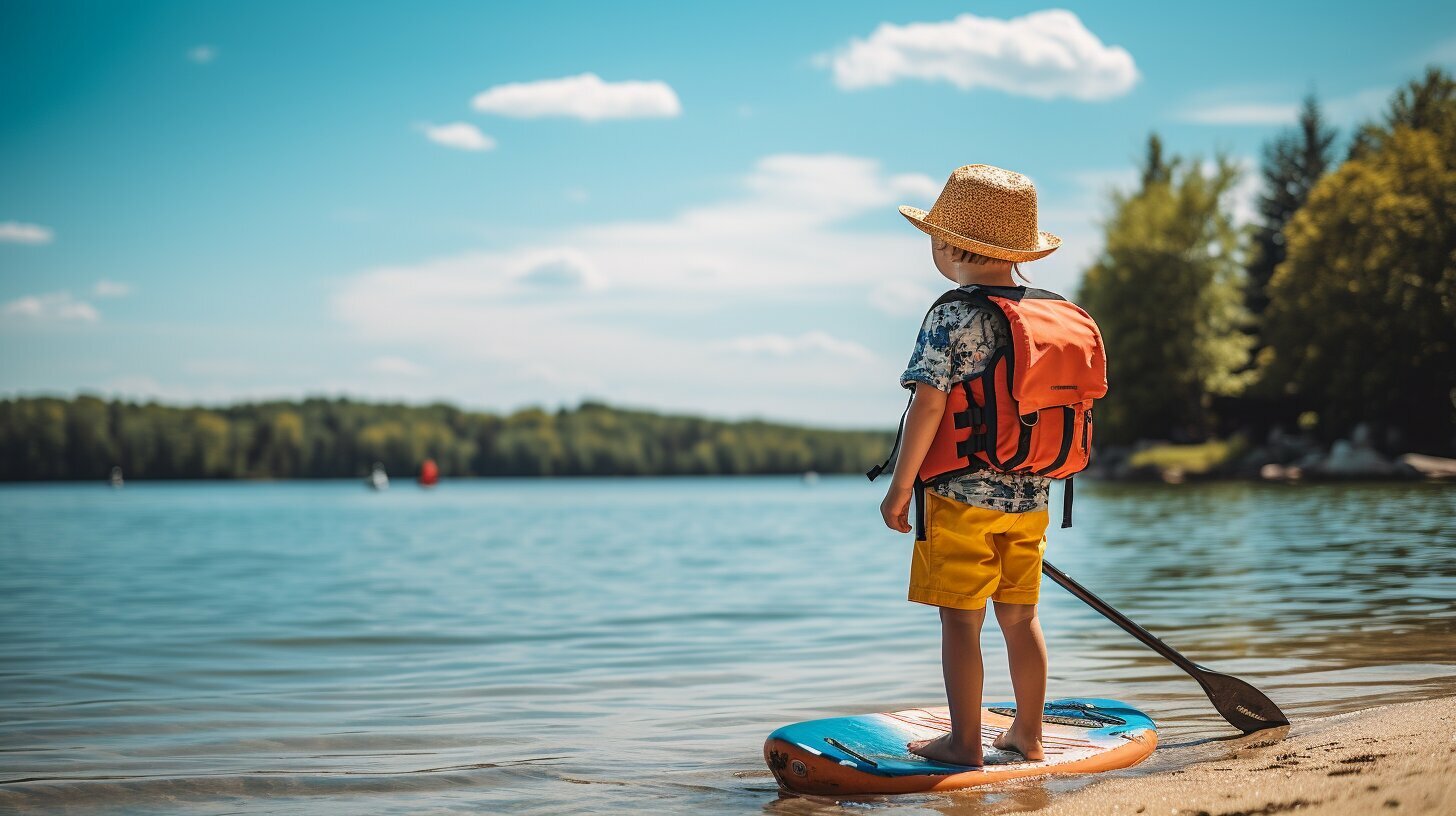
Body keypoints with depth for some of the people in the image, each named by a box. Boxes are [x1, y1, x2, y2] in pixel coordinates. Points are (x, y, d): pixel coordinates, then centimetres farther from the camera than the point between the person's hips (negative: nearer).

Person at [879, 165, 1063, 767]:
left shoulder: (951, 317, -14)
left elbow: (929, 404, -19)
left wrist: (900, 487, -13)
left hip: (961, 494, -7)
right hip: (1030, 495, 7)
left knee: (960, 618, 1)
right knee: (1020, 615, 15)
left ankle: (965, 741, 5)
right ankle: (1028, 734, 23)